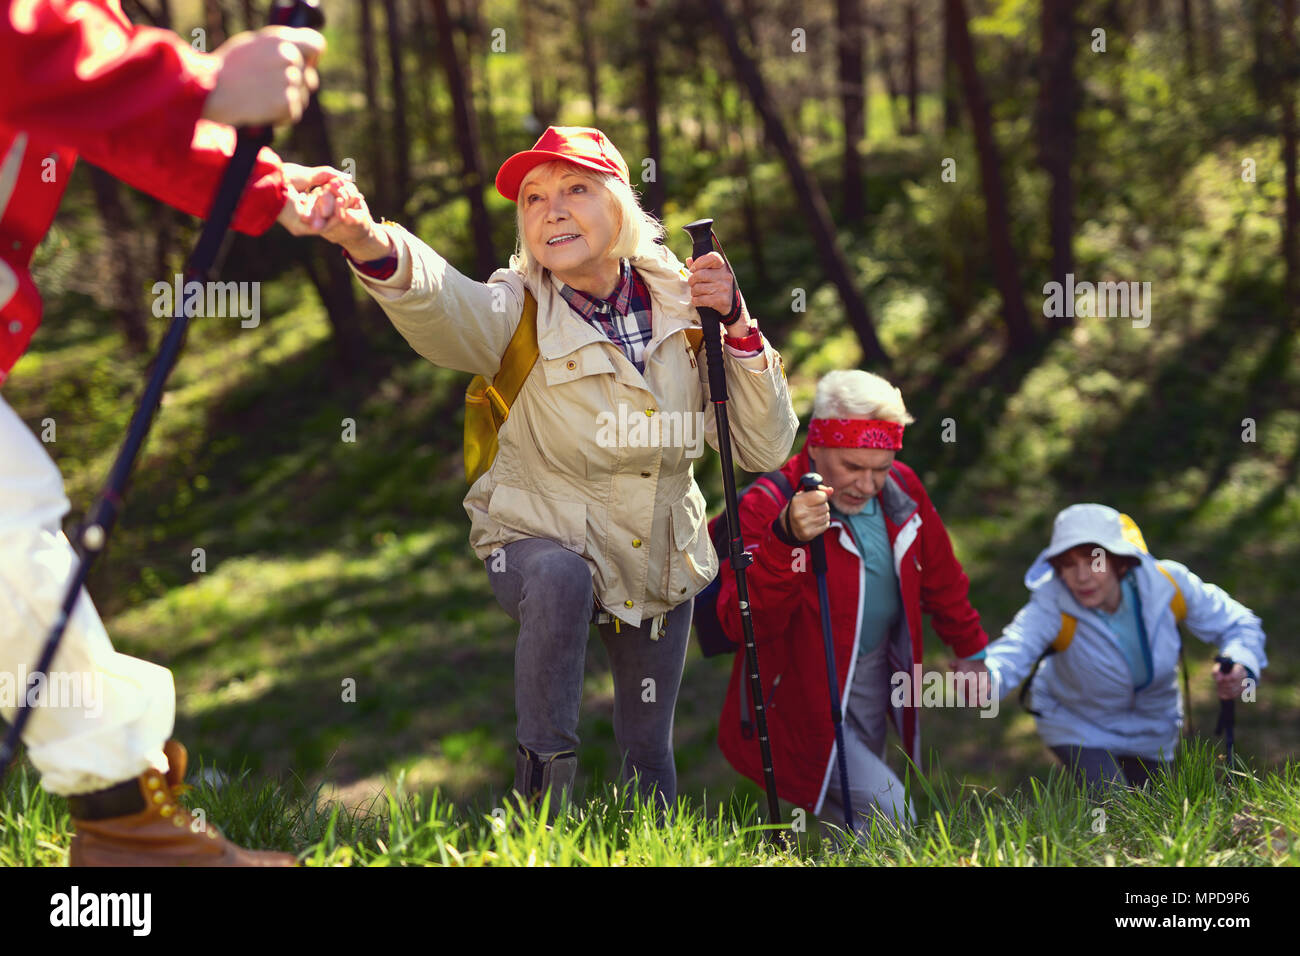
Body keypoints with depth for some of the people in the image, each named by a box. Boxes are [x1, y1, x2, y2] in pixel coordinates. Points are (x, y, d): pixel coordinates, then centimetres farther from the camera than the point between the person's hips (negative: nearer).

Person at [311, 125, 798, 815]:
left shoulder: (678, 302, -11)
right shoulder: (518, 312, -20)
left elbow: (765, 449, -9)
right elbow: (441, 304, -46)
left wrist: (736, 325, -21)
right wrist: (371, 245, -68)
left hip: (660, 560, 4)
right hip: (538, 540, -3)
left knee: (648, 752, 15)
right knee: (559, 578, -38)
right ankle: (543, 796, -25)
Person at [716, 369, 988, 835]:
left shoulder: (902, 491, -3)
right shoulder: (765, 508, -21)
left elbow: (940, 578, 17)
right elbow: (742, 622, -34)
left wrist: (971, 649, 29)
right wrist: (785, 540, -48)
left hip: (874, 689, 7)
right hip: (802, 707, -7)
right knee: (889, 813, -18)